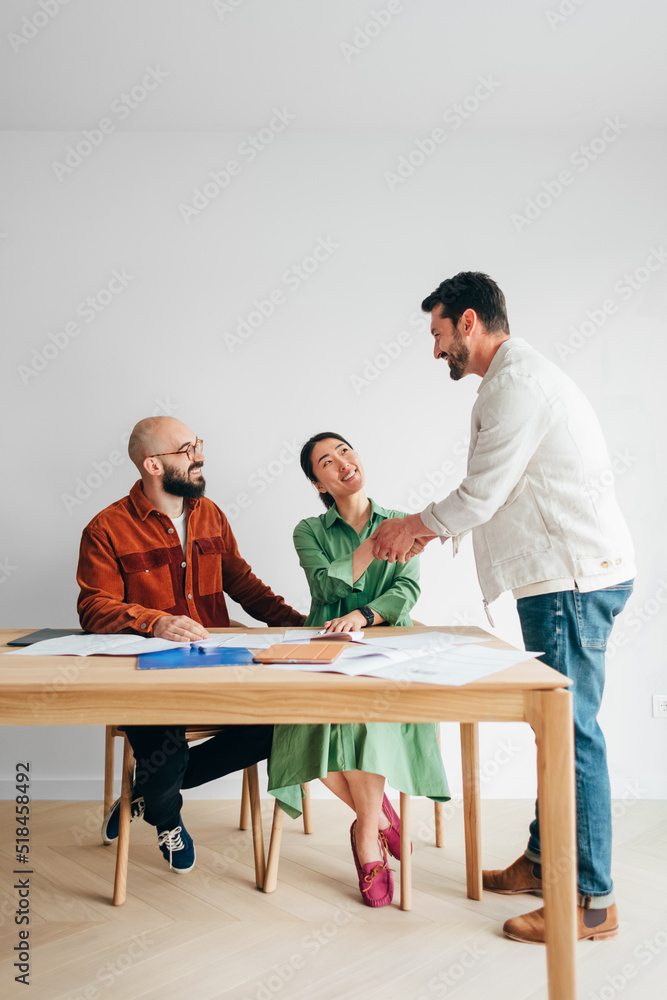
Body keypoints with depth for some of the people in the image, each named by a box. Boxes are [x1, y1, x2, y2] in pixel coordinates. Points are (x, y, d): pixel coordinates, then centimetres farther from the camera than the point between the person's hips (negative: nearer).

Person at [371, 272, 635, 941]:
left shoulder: (517, 381, -13)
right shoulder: (518, 379, 21)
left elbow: (482, 494, -16)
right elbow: (496, 495, 25)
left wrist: (414, 526, 0)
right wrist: (430, 528, 21)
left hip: (575, 577, -11)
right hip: (563, 577, 11)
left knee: (570, 729, -5)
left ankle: (592, 900, 6)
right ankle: (543, 861, 27)